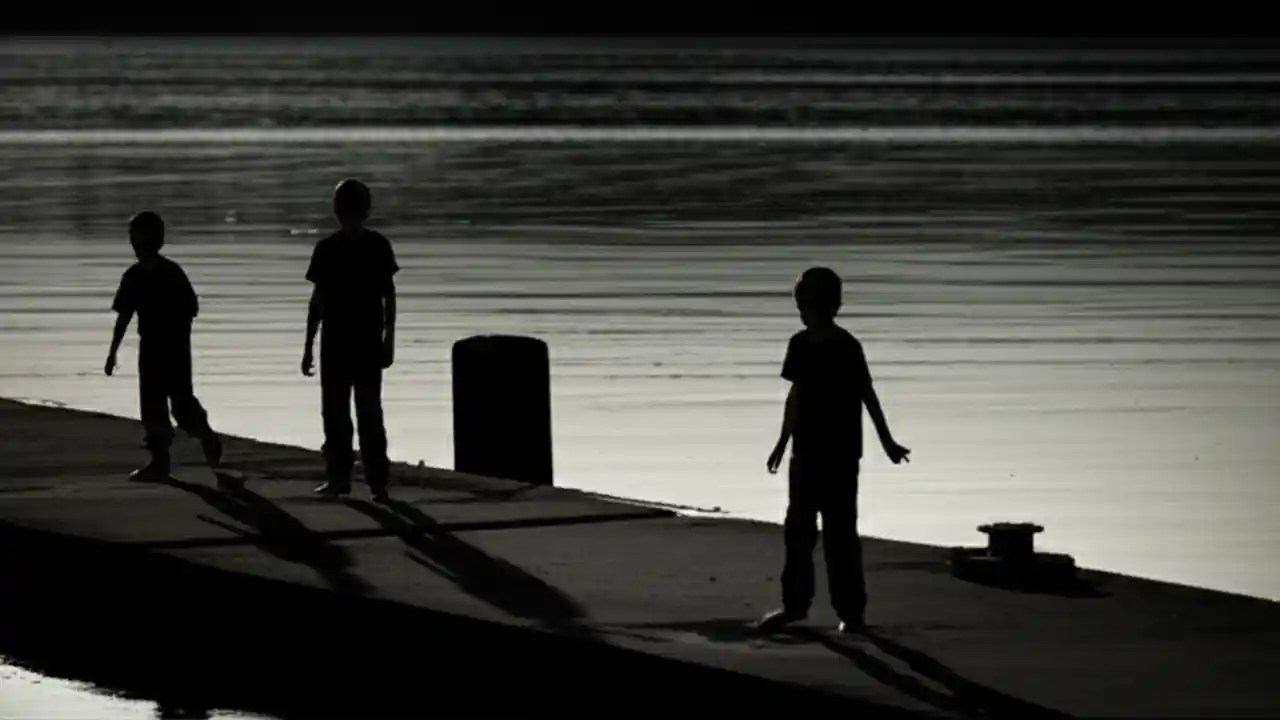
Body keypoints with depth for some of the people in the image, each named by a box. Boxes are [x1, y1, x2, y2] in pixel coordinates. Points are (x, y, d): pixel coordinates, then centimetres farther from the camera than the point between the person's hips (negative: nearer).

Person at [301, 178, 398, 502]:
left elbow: (388, 295, 3)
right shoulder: (327, 249, 5)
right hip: (333, 345, 3)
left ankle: (377, 480, -4)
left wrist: (388, 338, -2)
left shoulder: (377, 246, 0)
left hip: (368, 345, -3)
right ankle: (338, 476, 14)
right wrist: (309, 346, 10)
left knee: (369, 414, -5)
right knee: (334, 413, 5)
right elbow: (318, 300, 10)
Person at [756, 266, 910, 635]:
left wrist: (886, 441, -9)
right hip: (806, 453, 6)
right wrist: (783, 443, 21)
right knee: (798, 528, 10)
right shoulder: (800, 345, 7)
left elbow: (867, 395, -9)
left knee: (840, 533, -3)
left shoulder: (846, 348, -12)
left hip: (839, 455, -6)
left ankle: (851, 611, 4)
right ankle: (795, 604, 21)